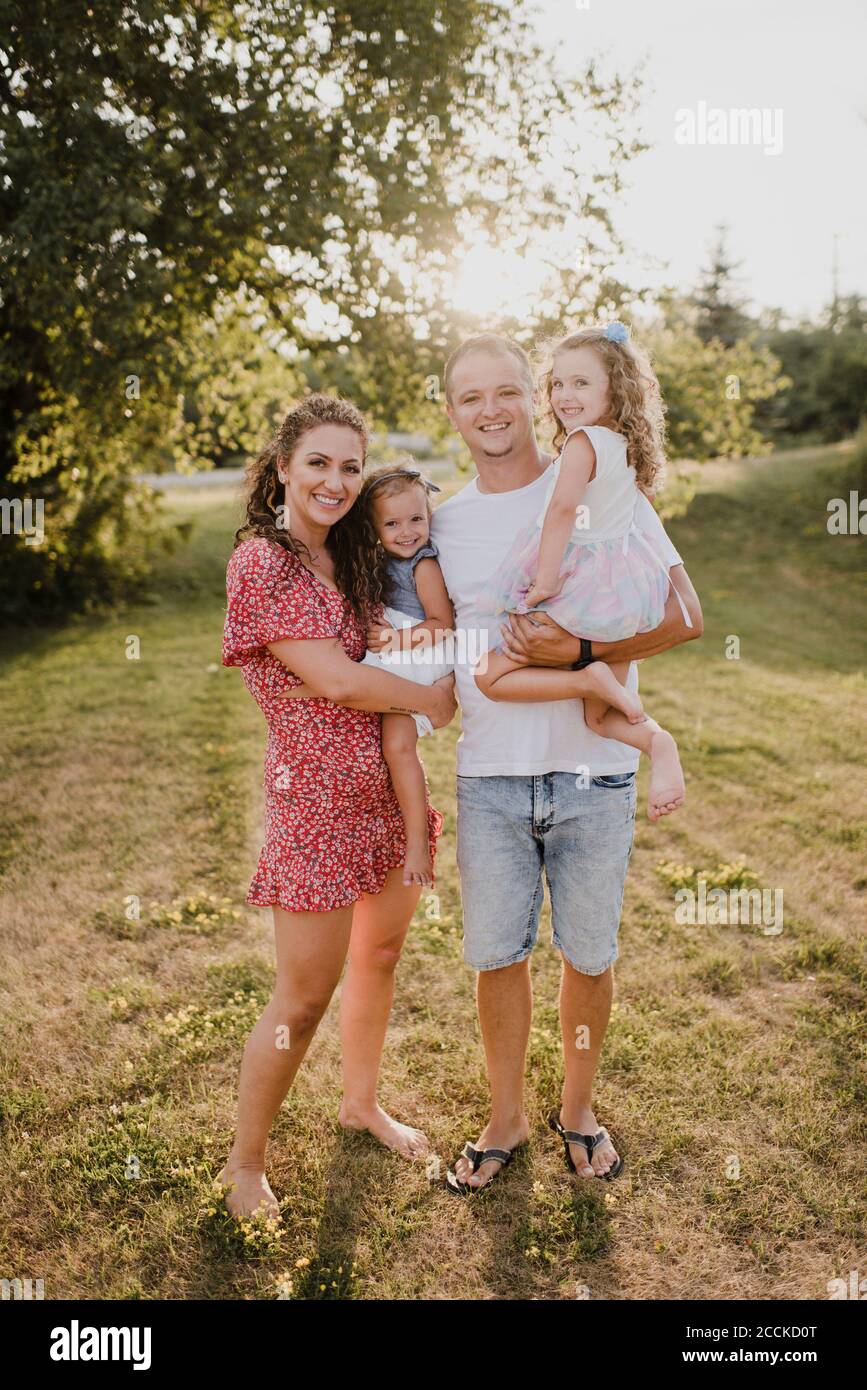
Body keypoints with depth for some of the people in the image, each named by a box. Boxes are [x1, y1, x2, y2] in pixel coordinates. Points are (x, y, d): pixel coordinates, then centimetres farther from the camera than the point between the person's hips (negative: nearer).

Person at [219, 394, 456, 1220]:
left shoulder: (349, 559, 10)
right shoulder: (260, 562, -14)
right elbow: (337, 681, -19)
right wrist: (432, 698, -6)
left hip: (389, 785, 8)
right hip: (316, 795, -7)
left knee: (380, 955, 21)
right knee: (304, 997, 3)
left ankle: (361, 1103, 45)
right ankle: (244, 1167, 24)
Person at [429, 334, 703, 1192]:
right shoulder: (444, 523, 8)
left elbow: (683, 616, -9)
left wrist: (578, 653, -21)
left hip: (593, 773, -2)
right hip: (488, 776, 3)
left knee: (588, 956, 12)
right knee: (496, 957, 12)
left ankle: (577, 1108, 37)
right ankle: (505, 1120, 34)